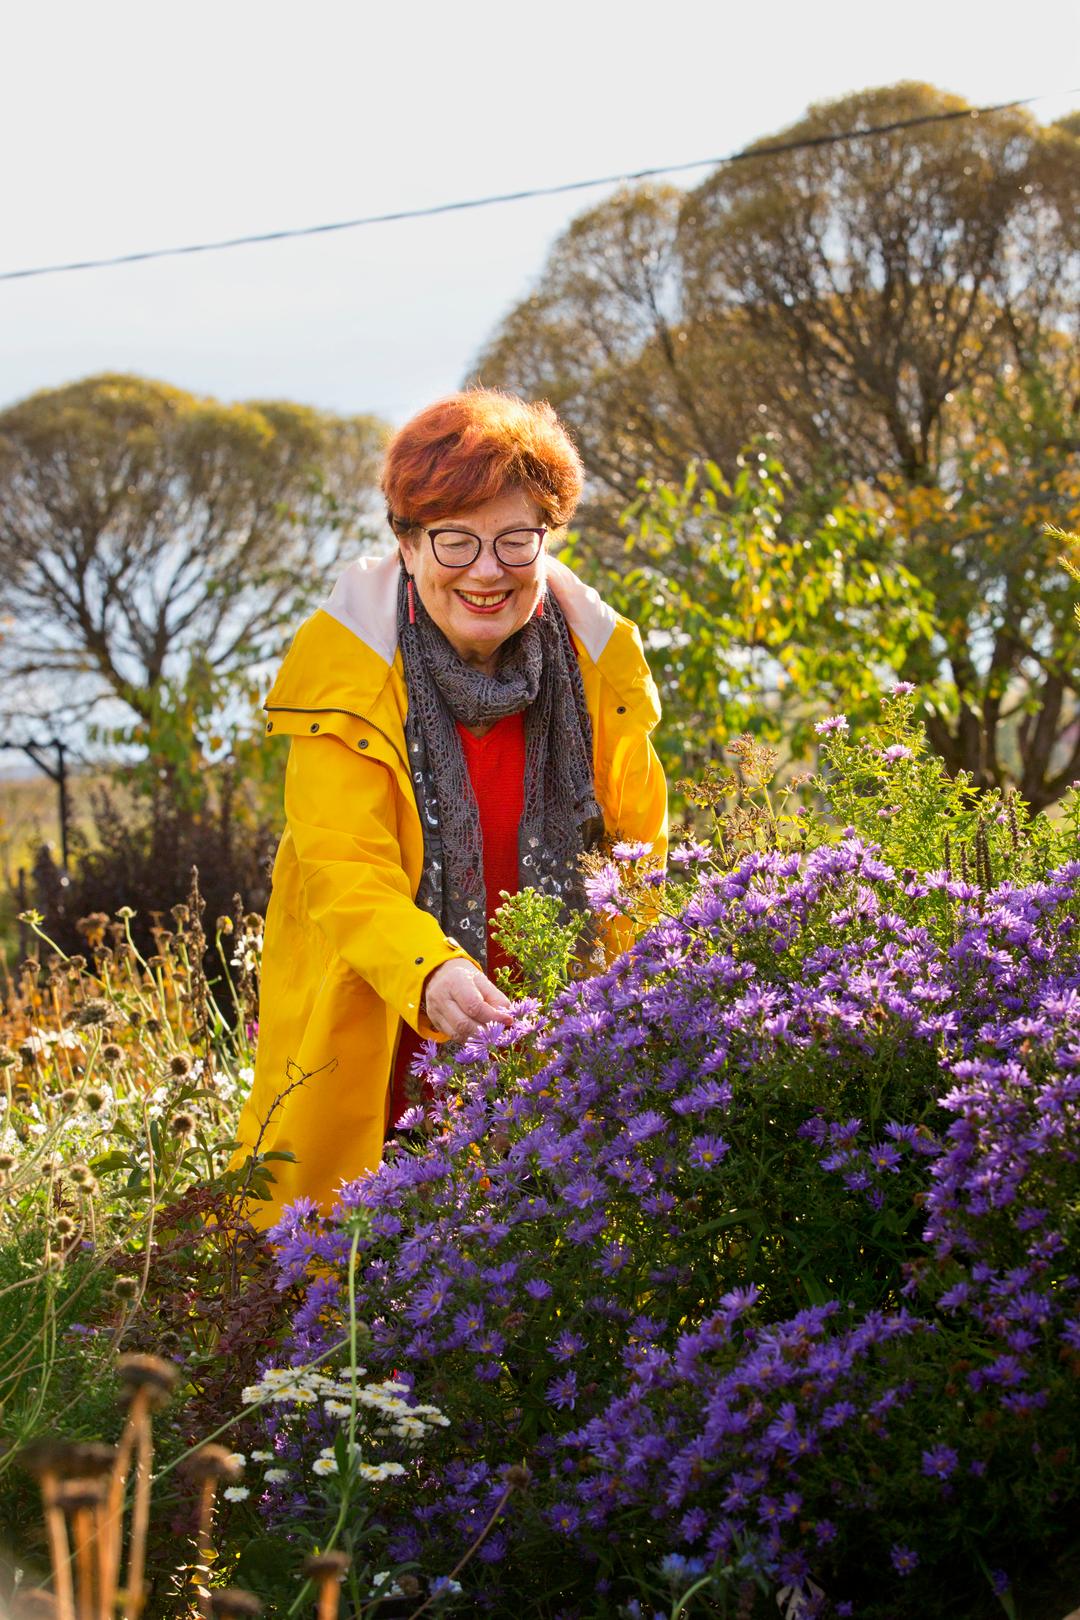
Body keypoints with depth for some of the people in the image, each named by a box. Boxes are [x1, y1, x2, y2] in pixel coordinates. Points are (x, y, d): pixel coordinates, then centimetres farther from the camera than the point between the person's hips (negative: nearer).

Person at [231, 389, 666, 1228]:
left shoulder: (599, 656, -7)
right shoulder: (346, 665, -16)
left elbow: (639, 859, 5)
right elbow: (348, 874, -24)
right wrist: (430, 975, -43)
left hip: (553, 1035, 2)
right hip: (377, 1040, -2)